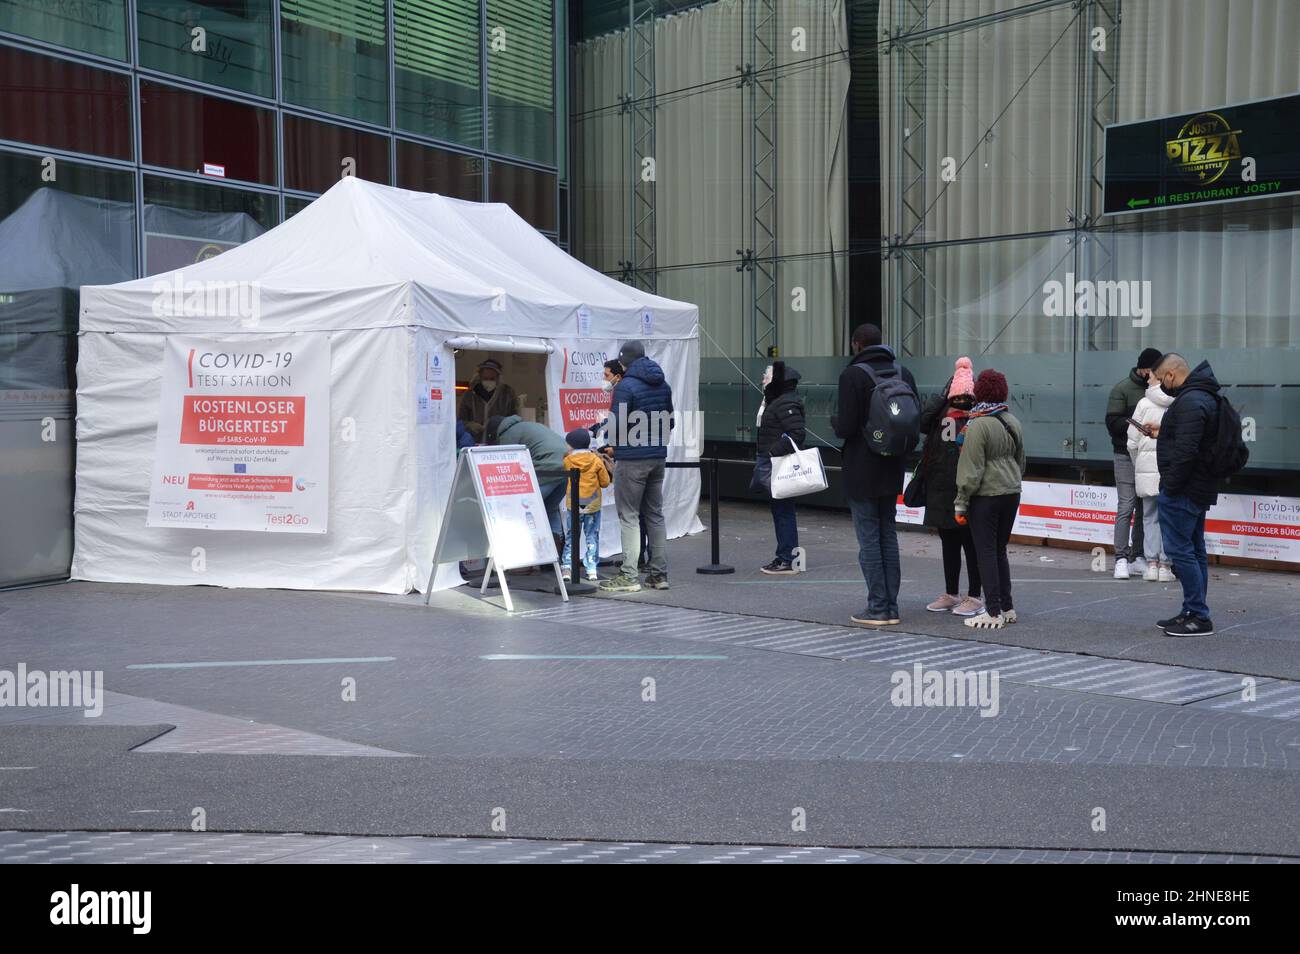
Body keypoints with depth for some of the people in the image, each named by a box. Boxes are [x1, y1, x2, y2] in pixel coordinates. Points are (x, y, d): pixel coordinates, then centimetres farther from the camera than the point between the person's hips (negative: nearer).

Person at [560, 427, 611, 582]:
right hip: (593, 505, 0)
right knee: (592, 537, 7)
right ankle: (591, 569, 3)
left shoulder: (567, 461, -5)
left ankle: (567, 567, 4)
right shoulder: (597, 460, -4)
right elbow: (605, 482, 1)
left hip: (573, 505, 0)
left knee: (570, 537, 9)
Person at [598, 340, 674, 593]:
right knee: (655, 515, 12)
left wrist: (616, 448, 4)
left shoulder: (625, 386, -13)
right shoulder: (663, 385, 11)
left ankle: (629, 575, -3)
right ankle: (659, 574, 14)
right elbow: (670, 422, 16)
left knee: (628, 516, -2)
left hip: (632, 459, -7)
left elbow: (616, 425, -14)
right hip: (658, 457, 7)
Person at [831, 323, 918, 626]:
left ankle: (878, 608, 2)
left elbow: (846, 427, -18)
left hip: (861, 470, -6)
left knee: (869, 538, -1)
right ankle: (891, 607, 16)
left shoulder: (852, 375, -13)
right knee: (888, 535, 13)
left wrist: (835, 422, 3)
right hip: (892, 468, 6)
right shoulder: (903, 373, 7)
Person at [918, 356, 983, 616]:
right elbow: (922, 422, -13)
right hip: (941, 491, 6)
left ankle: (974, 597, 13)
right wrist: (944, 394, -11)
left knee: (971, 544, 3)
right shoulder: (941, 416, 6)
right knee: (948, 544, 15)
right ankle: (951, 594, 27)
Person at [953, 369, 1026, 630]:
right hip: (1012, 492, 7)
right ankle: (1007, 608, 20)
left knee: (986, 552, -1)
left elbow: (971, 469, -16)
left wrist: (961, 503, -10)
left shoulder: (978, 425, -15)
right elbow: (1021, 462, 17)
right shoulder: (1012, 421, 8)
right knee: (1000, 550, 16)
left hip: (985, 496, -7)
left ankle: (994, 613, -1)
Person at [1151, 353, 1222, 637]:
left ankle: (1199, 618, -4)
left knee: (1180, 550, -7)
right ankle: (1193, 614, 21)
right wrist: (1163, 432, 24)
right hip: (1199, 490, 11)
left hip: (1183, 491, -11)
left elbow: (1185, 451, -24)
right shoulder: (1204, 396, 15)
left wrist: (1169, 488, -19)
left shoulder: (1190, 401, -19)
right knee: (1194, 552, 14)